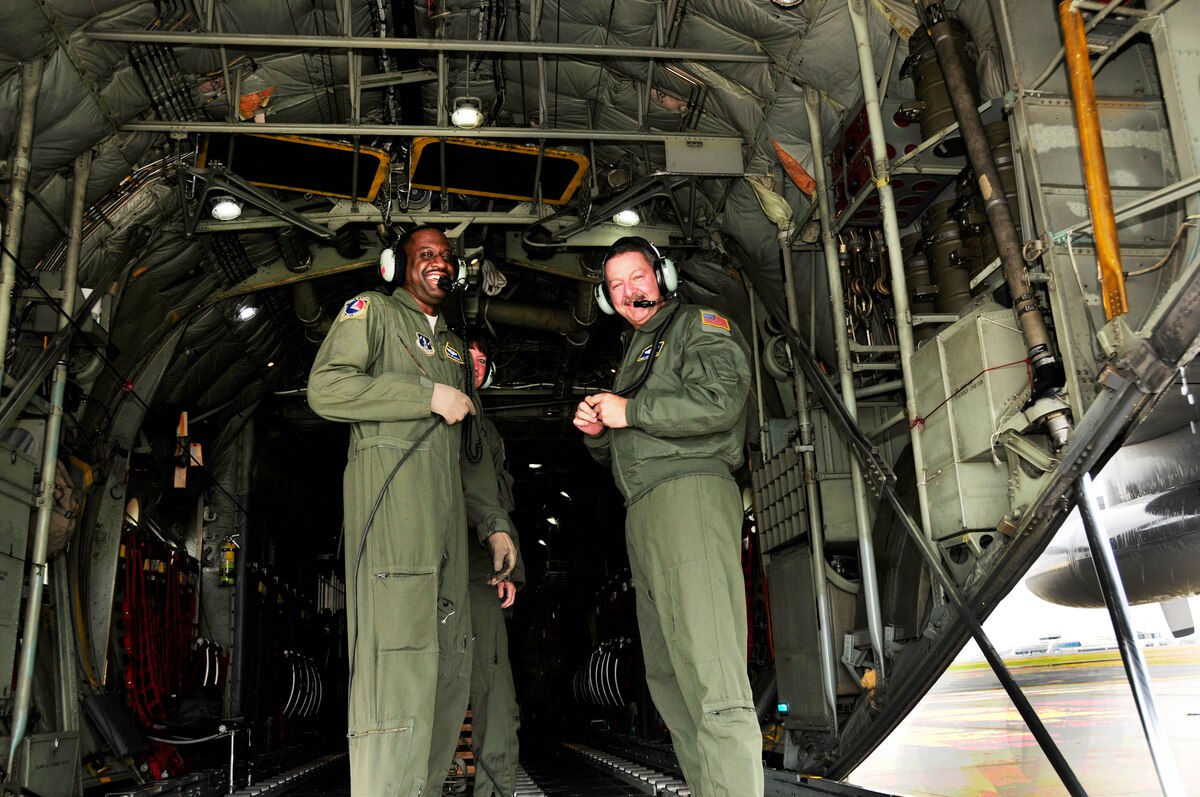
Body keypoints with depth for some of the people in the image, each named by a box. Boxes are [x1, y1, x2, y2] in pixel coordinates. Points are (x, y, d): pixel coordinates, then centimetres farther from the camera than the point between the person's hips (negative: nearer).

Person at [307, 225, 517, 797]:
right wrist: (429, 396, -8)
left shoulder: (453, 345, 30)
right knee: (398, 653, -16)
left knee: (449, 660, 3)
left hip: (446, 498, 7)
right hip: (389, 479, -7)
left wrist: (495, 522, 17)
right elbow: (326, 389, -8)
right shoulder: (372, 310, 9)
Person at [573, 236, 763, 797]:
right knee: (667, 676, 8)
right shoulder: (632, 354, 31)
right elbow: (612, 452, 34)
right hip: (642, 515, 9)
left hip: (691, 492, -9)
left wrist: (630, 411, -7)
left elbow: (720, 400, -14)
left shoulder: (700, 325, 6)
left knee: (710, 679, -19)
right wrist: (595, 428, 11)